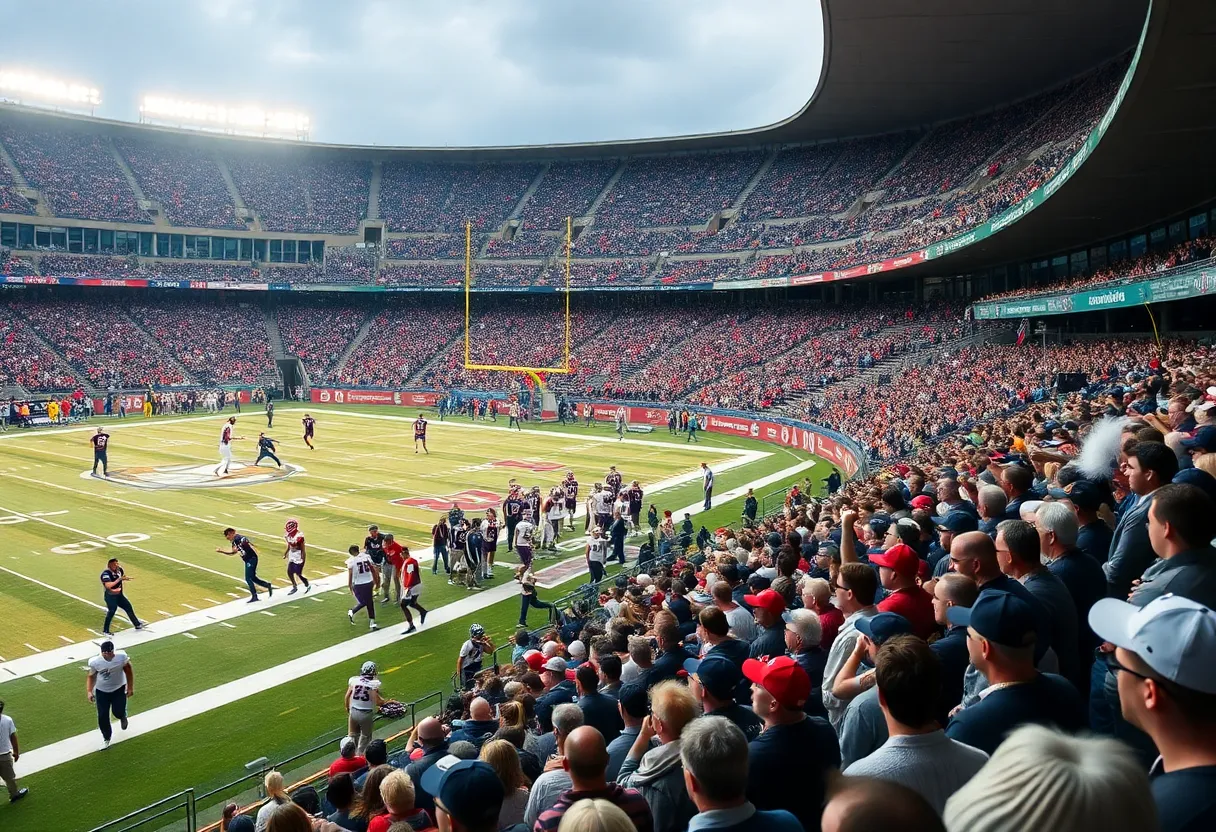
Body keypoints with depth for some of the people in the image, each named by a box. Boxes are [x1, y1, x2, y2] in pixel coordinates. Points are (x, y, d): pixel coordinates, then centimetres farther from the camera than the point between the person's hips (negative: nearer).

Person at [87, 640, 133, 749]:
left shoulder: (121, 657, -23)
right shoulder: (95, 662, -23)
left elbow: (128, 671, -8)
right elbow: (91, 677, -7)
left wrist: (130, 687, -4)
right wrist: (89, 691, -19)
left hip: (119, 689, -1)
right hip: (101, 691, 1)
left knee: (118, 712, -3)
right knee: (102, 716, 2)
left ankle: (123, 717, 39)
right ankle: (106, 738, 29)